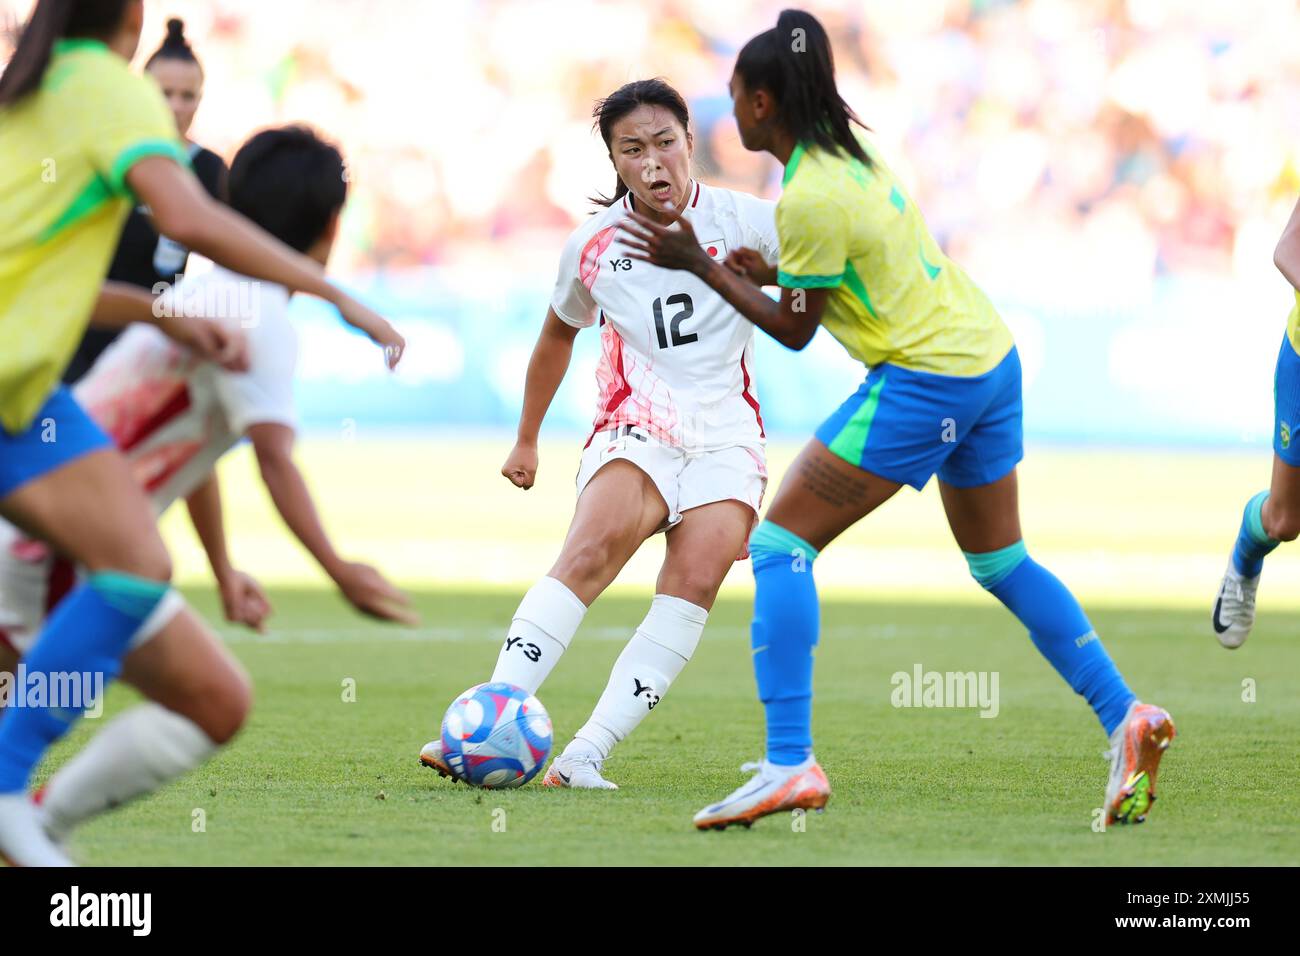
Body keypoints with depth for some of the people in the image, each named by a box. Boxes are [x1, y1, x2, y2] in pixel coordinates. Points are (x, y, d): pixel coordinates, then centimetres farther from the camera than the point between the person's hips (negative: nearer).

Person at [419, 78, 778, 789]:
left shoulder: (743, 221, 1)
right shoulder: (593, 245, 7)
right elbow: (558, 335, 25)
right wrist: (526, 439, 32)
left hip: (727, 436, 0)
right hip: (636, 429, 0)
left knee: (695, 579, -24)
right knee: (592, 548, -28)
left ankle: (585, 756, -26)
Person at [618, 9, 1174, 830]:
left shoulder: (809, 199, -17)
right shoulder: (854, 153, 10)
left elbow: (795, 331, -8)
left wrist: (699, 266, -4)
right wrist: (772, 271, 12)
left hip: (924, 380, -10)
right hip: (990, 358, 10)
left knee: (781, 543, -8)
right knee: (1001, 562, 22)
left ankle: (791, 763, -16)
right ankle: (1126, 718, 15)